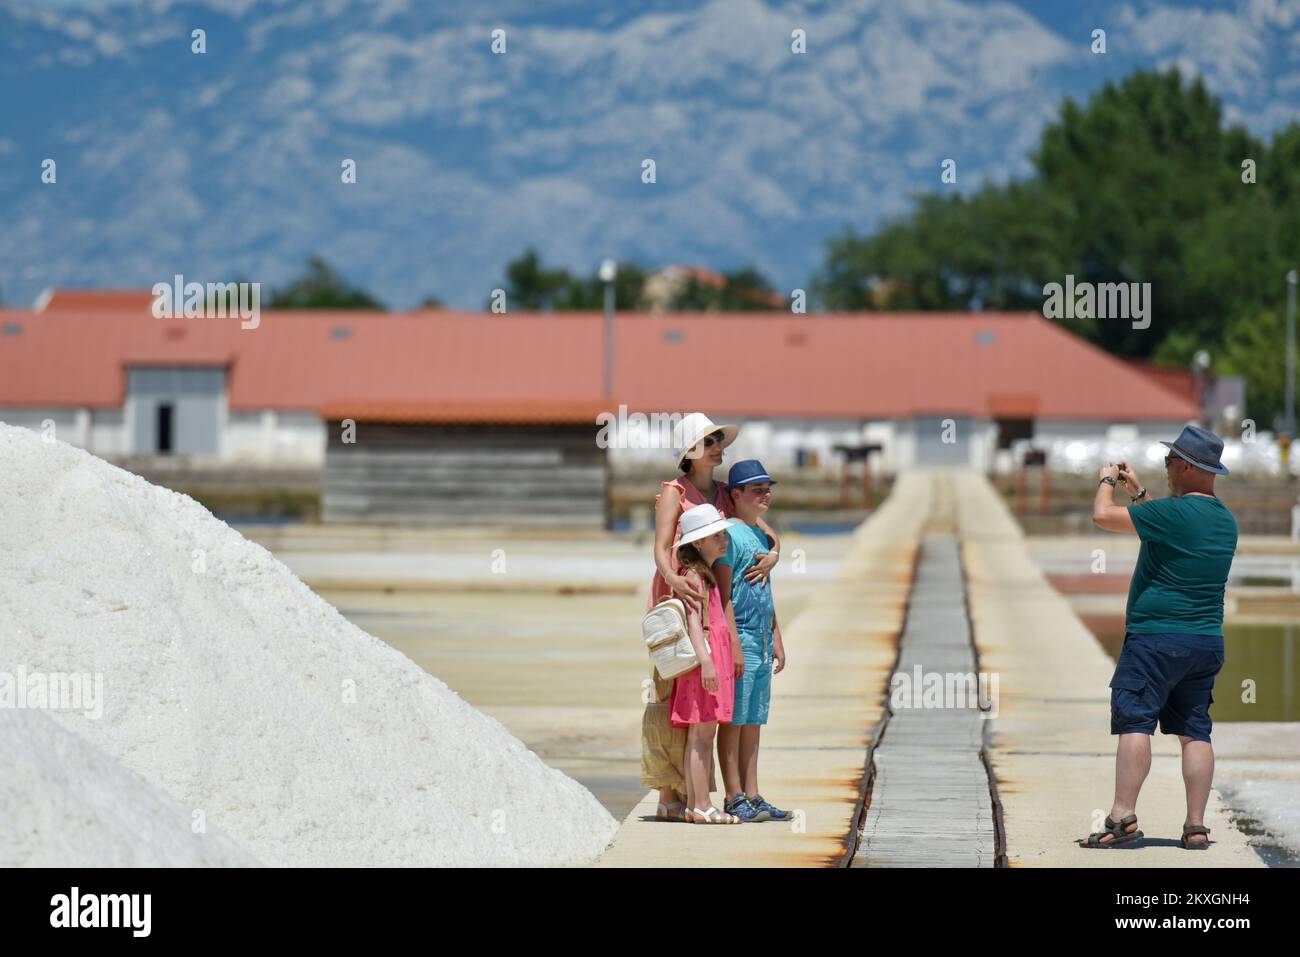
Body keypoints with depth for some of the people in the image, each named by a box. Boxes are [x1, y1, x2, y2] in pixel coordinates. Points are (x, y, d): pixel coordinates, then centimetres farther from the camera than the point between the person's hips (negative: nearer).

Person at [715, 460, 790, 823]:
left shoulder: (761, 535, 19)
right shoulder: (729, 533, -9)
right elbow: (723, 591, -14)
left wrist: (776, 640, 23)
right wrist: (733, 644, -19)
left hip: (761, 640, 9)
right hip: (739, 636, -9)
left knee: (753, 722, 9)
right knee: (733, 721, -6)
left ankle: (752, 796, 12)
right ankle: (734, 798, -5)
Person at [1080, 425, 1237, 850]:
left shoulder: (1174, 512, -16)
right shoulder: (1226, 520, 10)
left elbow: (1103, 516, -12)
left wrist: (1106, 482, 7)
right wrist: (1137, 490, 34)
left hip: (1156, 637, -8)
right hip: (1208, 640, 8)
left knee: (1134, 721, -9)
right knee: (1195, 731, 9)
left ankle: (1123, 817, -17)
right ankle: (1196, 827, 7)